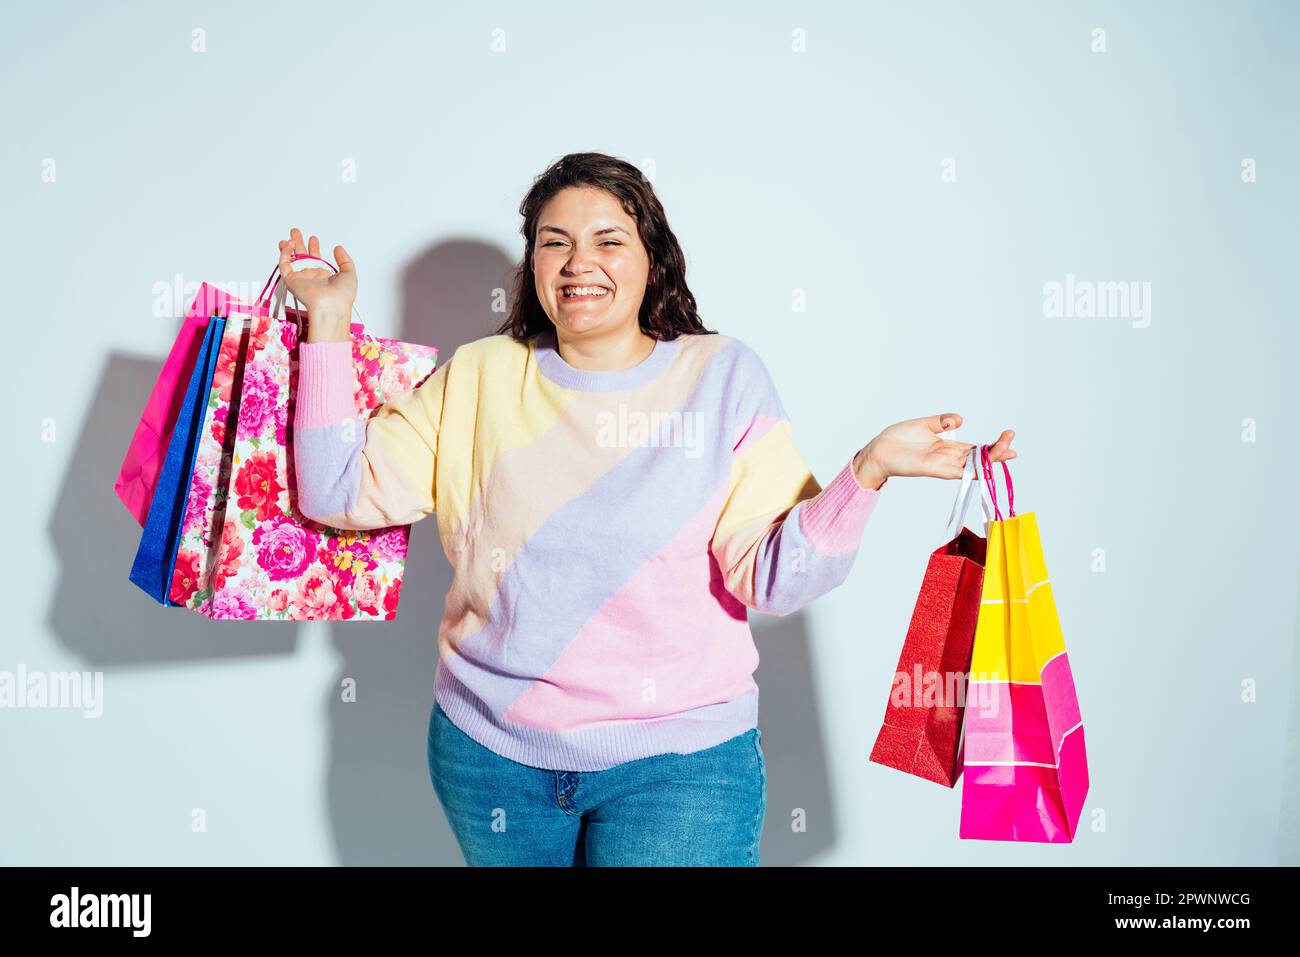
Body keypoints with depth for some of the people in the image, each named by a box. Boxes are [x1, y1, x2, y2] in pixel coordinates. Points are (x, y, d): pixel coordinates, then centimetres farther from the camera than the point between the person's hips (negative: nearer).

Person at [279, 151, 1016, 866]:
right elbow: (341, 493, -3)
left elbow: (769, 577, -10)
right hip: (492, 752, 3)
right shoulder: (479, 376, 2)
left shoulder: (724, 375, -4)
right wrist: (330, 322, -7)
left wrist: (871, 469, -25)